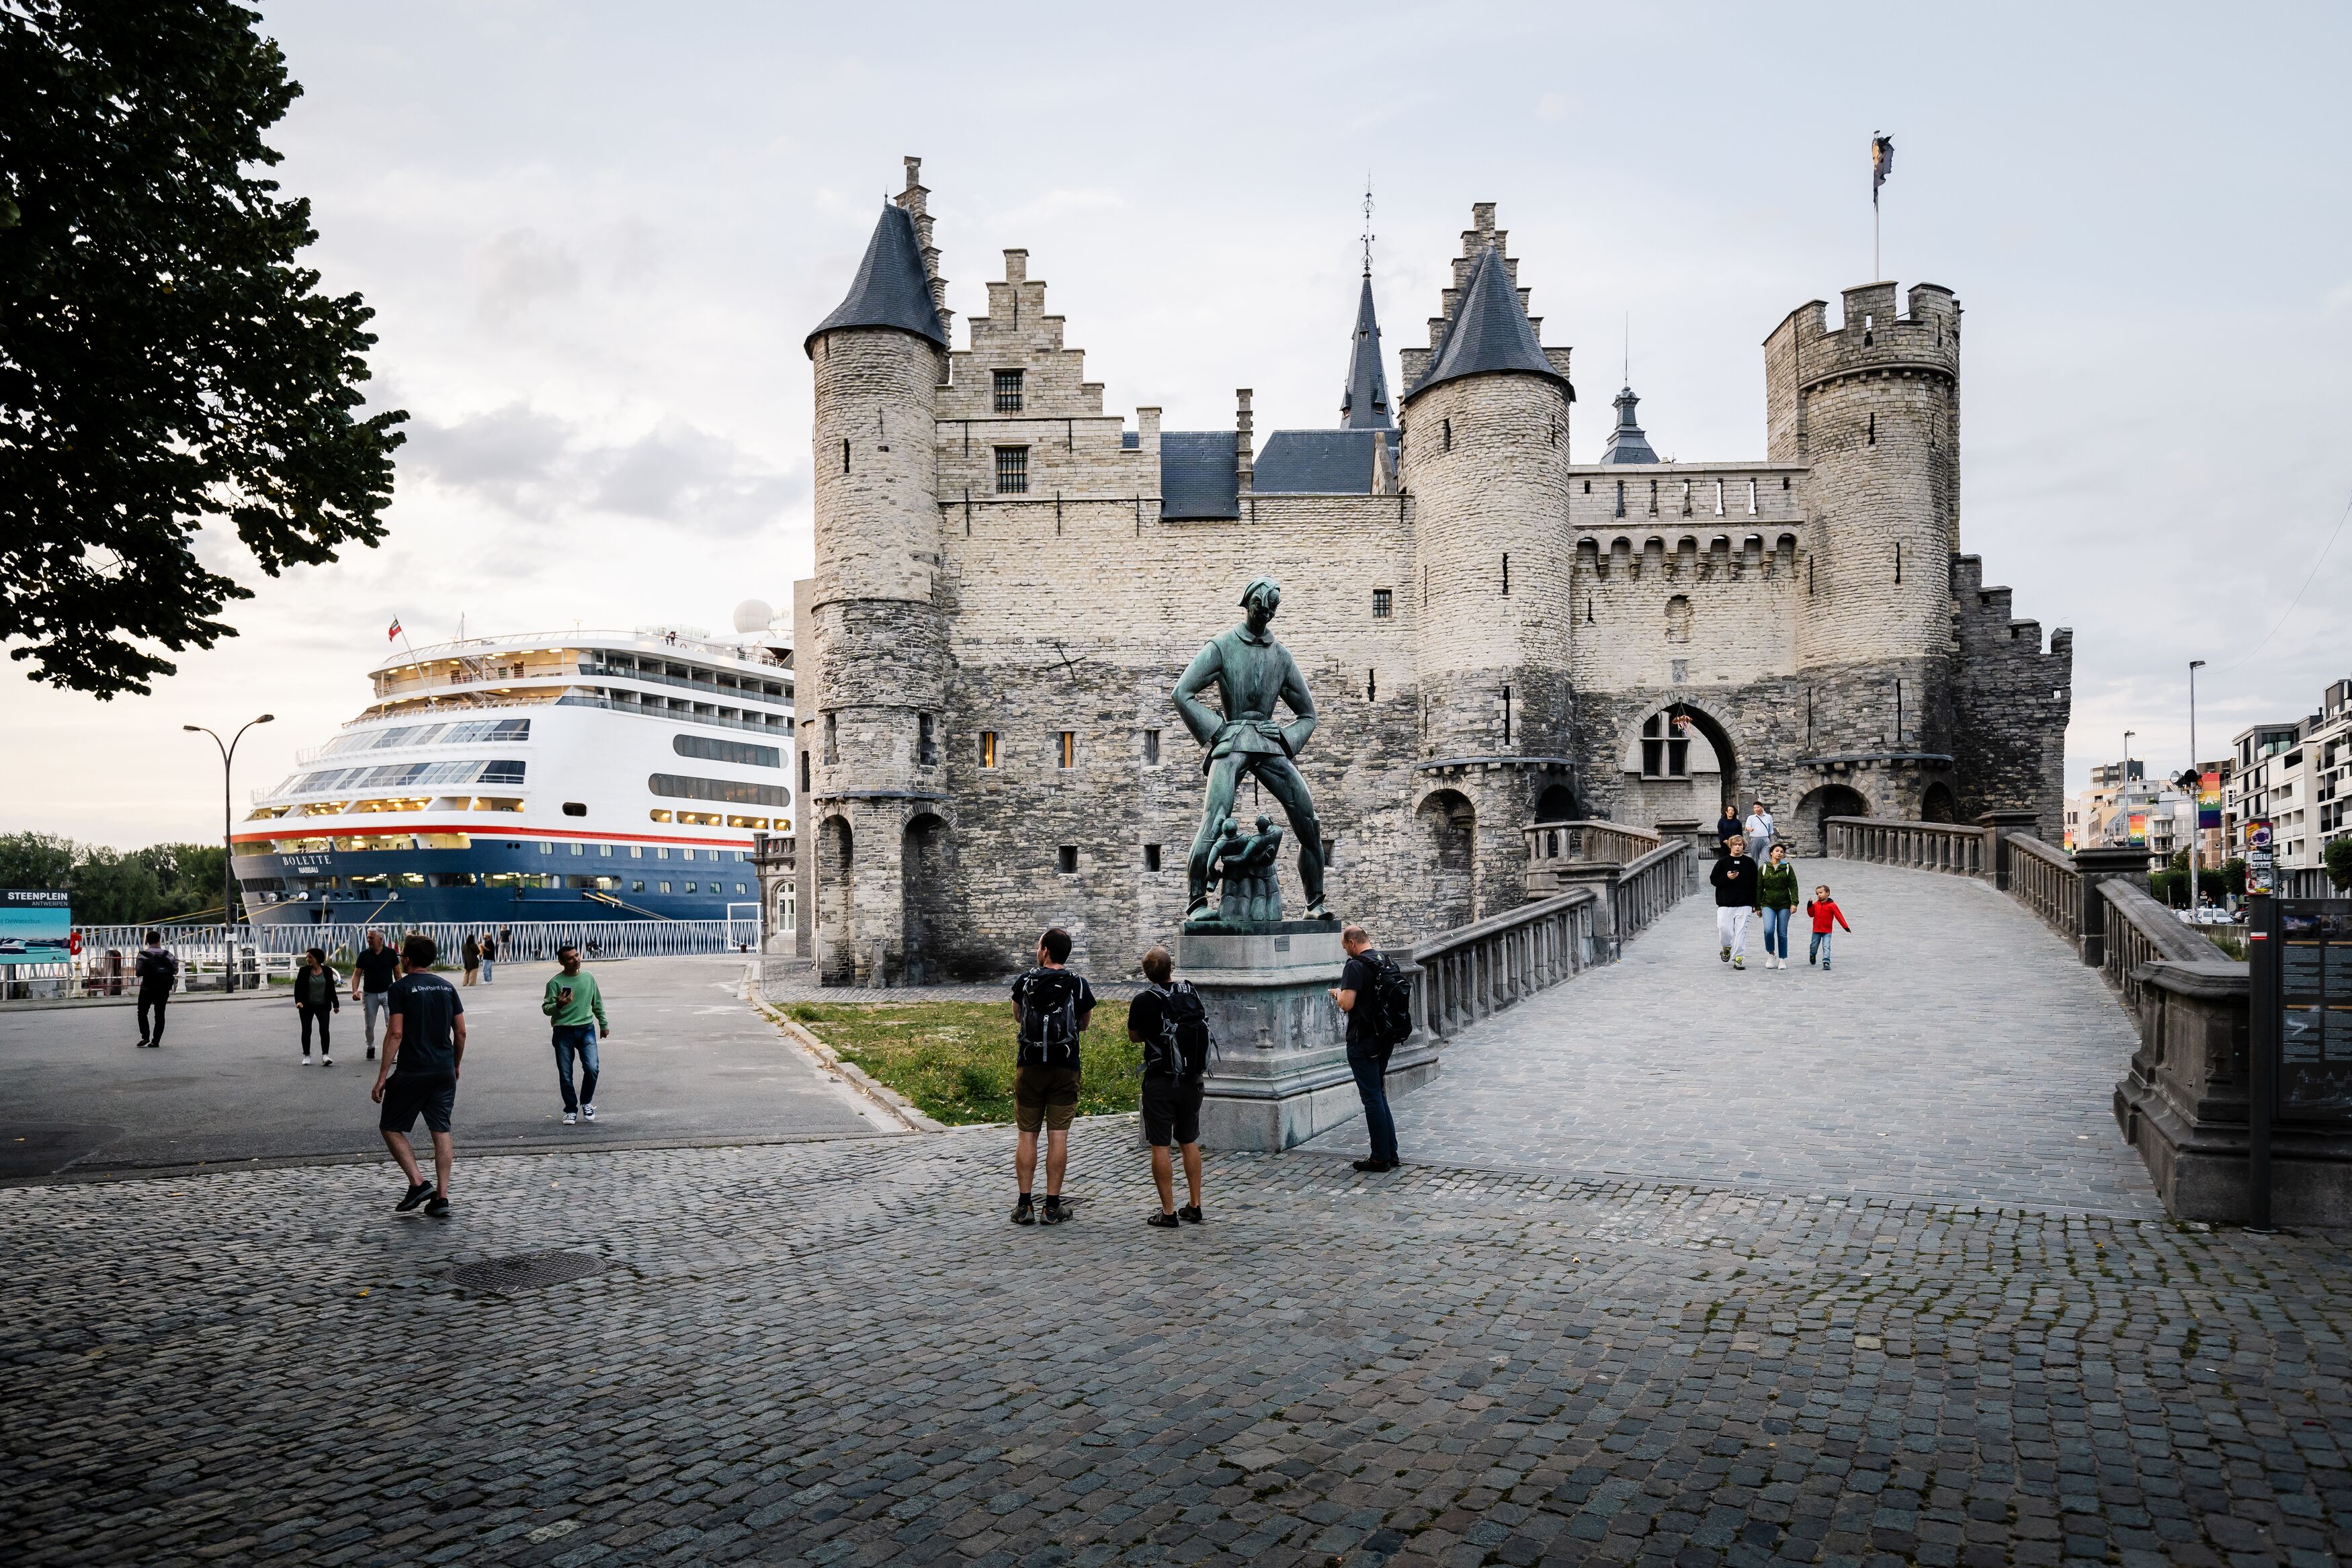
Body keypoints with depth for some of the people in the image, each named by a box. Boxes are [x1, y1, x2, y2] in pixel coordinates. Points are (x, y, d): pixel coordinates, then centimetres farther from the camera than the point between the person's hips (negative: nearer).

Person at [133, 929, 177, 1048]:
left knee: (142, 1012, 12)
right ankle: (156, 1041, 4)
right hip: (164, 989, 2)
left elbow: (139, 972, -10)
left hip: (148, 988, -2)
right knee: (160, 1014, 8)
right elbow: (175, 970, -1)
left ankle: (145, 1036, -1)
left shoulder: (143, 955, -6)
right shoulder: (167, 954, 0)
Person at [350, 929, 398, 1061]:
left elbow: (397, 972, 6)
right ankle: (371, 1048, 30)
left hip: (388, 992, -2)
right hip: (369, 994, 2)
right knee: (369, 1025, 8)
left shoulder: (390, 953, -2)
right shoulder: (364, 955, -1)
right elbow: (357, 974, 1)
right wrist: (355, 991, -14)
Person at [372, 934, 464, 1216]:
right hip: (444, 1071, 5)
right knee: (441, 1132, 7)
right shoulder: (447, 987, 8)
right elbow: (461, 1032, 8)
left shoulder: (401, 988, -7)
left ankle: (418, 1183, 1)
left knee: (391, 1128, 11)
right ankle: (441, 1196, 5)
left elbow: (395, 1034, -13)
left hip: (411, 1072, -5)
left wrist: (382, 1077, -10)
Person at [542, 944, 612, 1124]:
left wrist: (603, 1023, 22)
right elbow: (545, 1008, -8)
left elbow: (597, 1003, 18)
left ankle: (586, 1102, 14)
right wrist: (558, 1005, -29)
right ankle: (571, 1110, 19)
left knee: (592, 1068, -10)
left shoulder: (588, 977, 7)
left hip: (587, 1029, 2)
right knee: (565, 1075, 2)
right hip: (563, 1032, -2)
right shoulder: (555, 982, -5)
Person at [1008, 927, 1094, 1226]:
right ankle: (1053, 1205, 5)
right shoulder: (1079, 985, -4)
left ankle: (1024, 1205, 7)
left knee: (1027, 1136, 6)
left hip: (1029, 1066, 0)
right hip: (1065, 1069, 0)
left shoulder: (1025, 980, -2)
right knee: (1058, 1137, 2)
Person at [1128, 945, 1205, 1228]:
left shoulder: (1144, 1002, -13)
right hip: (1192, 1079, 5)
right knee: (1189, 1142, 16)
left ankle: (1168, 1212, 2)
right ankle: (1194, 1207, 20)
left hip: (1160, 1081, -5)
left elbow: (1134, 1036, 3)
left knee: (1160, 1146, 2)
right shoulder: (1191, 994, 0)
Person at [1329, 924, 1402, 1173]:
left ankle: (1380, 1158, 3)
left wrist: (1337, 993, -1)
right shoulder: (1386, 961, 10)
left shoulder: (1356, 966, -16)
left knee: (1372, 1098, -1)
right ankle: (1391, 1153, 19)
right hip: (1386, 1038, 8)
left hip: (1364, 1040, -8)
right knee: (1379, 1094, 17)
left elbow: (1347, 1003, -23)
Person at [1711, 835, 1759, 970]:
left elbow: (1755, 884, 10)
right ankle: (1727, 947, 24)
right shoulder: (1723, 862, 2)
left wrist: (1755, 904, 8)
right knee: (1724, 928, -6)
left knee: (1741, 931, -2)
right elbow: (1713, 879, 3)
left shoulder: (1750, 863, 6)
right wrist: (1727, 878, -15)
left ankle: (1738, 958, 6)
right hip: (1725, 903, -1)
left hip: (1744, 904, 1)